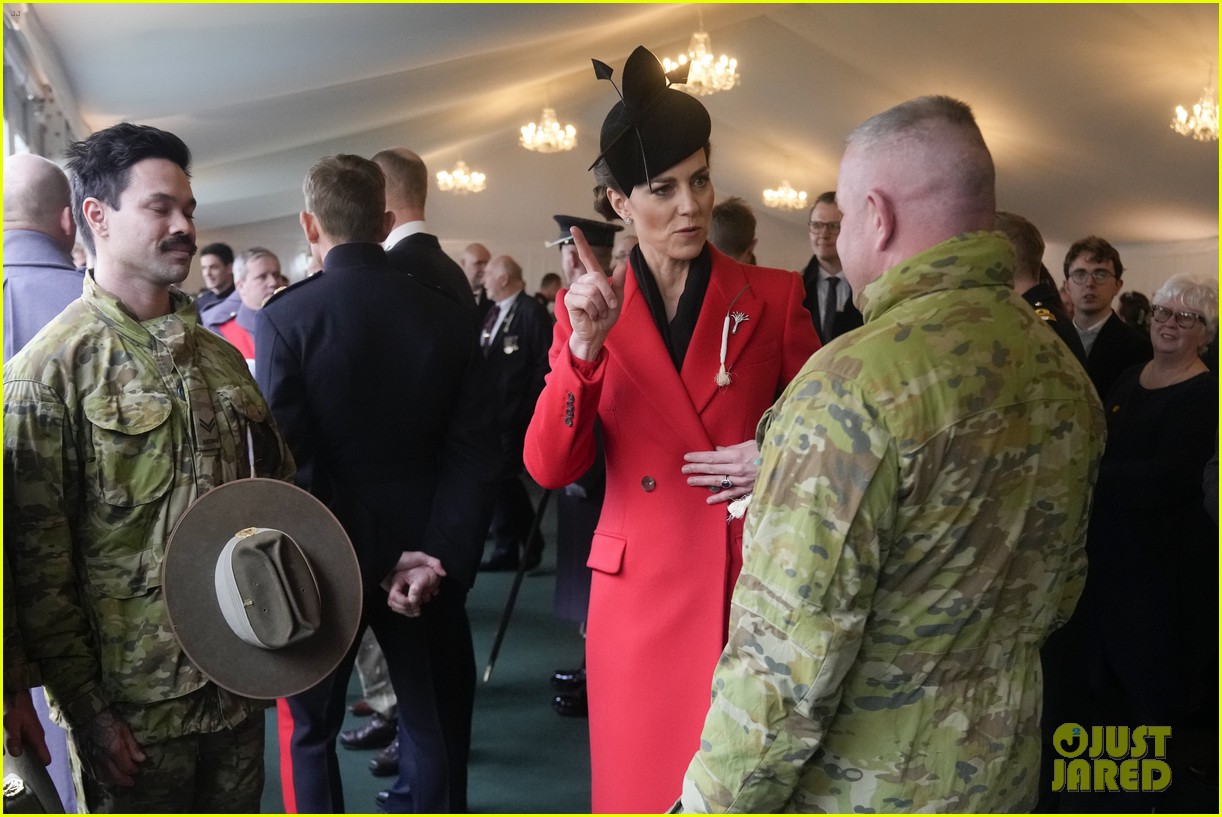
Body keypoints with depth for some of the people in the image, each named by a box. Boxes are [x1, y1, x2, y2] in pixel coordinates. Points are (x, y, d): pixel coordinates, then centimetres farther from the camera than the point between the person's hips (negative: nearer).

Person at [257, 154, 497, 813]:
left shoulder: (283, 318, -13)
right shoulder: (445, 314, -3)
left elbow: (291, 463, -17)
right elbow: (471, 452, -9)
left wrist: (382, 565, -12)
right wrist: (438, 556, -11)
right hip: (426, 552, 3)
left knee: (308, 730, 15)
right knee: (432, 721, 18)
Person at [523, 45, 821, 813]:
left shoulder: (773, 296, 0)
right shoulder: (590, 310, 2)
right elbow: (550, 468, -7)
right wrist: (584, 346, -20)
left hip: (757, 584, 0)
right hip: (641, 593, 1)